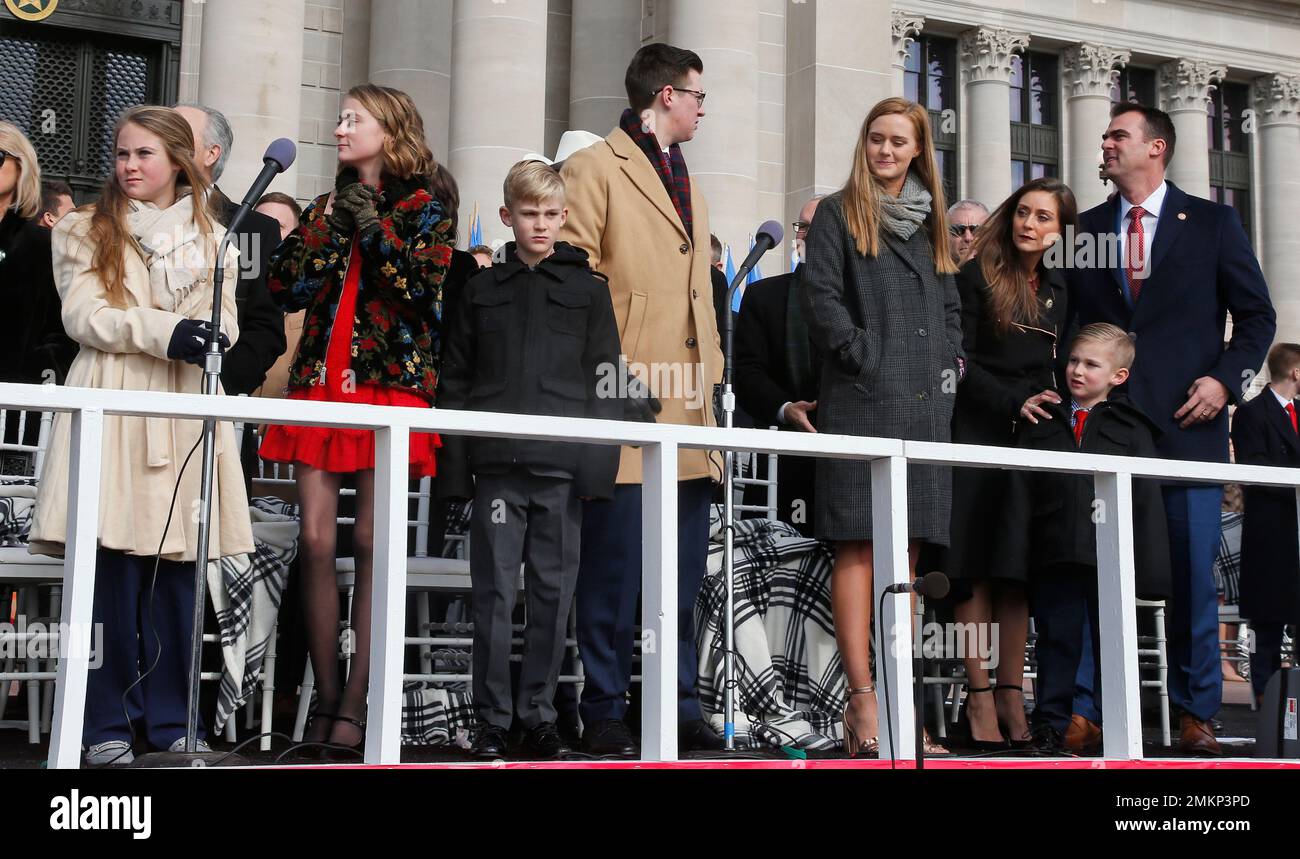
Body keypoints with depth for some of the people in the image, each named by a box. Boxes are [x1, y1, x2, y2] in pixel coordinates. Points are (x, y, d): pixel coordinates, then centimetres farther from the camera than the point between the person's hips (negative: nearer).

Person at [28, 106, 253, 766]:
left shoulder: (211, 239, 17)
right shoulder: (86, 233, 11)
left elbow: (225, 322, 9)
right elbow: (82, 315, -2)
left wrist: (209, 335, -16)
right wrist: (163, 331, -17)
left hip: (185, 412, 2)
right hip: (112, 407, -2)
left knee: (176, 568, 1)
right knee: (110, 570, -7)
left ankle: (170, 719, 9)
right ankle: (107, 723, 1)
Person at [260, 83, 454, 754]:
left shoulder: (422, 209, 5)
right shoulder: (327, 206, 19)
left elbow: (424, 289, -9)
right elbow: (283, 289, 8)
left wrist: (376, 228, -11)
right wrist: (328, 227, -1)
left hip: (390, 384, -4)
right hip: (321, 383, 4)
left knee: (372, 545, -4)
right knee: (316, 541, -2)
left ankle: (355, 705, -2)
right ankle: (324, 698, 5)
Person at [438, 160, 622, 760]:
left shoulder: (587, 287, 10)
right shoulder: (483, 288, 12)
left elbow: (605, 380, 6)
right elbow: (455, 379, 11)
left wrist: (597, 463, -3)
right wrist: (453, 464, 3)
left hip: (560, 464, 0)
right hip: (496, 462, 0)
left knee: (554, 590, 3)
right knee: (495, 590, 1)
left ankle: (538, 715, 14)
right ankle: (492, 720, 8)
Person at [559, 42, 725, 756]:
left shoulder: (687, 185, 26)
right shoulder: (594, 169, 0)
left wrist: (711, 370, 16)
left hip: (687, 403, 8)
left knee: (683, 570, 8)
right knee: (614, 568, -6)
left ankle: (678, 705, 15)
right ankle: (603, 715, 3)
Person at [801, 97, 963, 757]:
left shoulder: (930, 223, 22)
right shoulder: (838, 214, 5)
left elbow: (951, 306, 24)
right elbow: (819, 295, -5)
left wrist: (949, 364, 9)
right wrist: (865, 358, -11)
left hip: (925, 404, 6)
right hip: (861, 401, -5)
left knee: (906, 552, 4)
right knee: (859, 547, -10)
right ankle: (862, 702, -11)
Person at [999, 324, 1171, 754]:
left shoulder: (1131, 428, 5)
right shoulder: (1040, 422, 9)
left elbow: (1147, 501, 2)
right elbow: (1019, 493, 5)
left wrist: (1150, 568, -3)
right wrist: (1014, 557, -1)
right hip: (1055, 553, 1)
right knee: (1056, 639, 6)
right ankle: (1050, 724, 15)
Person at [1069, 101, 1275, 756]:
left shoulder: (1212, 223, 8)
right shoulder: (1086, 229, 14)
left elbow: (1256, 315, 8)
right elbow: (1071, 320, 15)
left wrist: (1225, 378, -6)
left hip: (1186, 420, -2)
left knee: (1191, 573, 0)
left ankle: (1195, 712, 10)